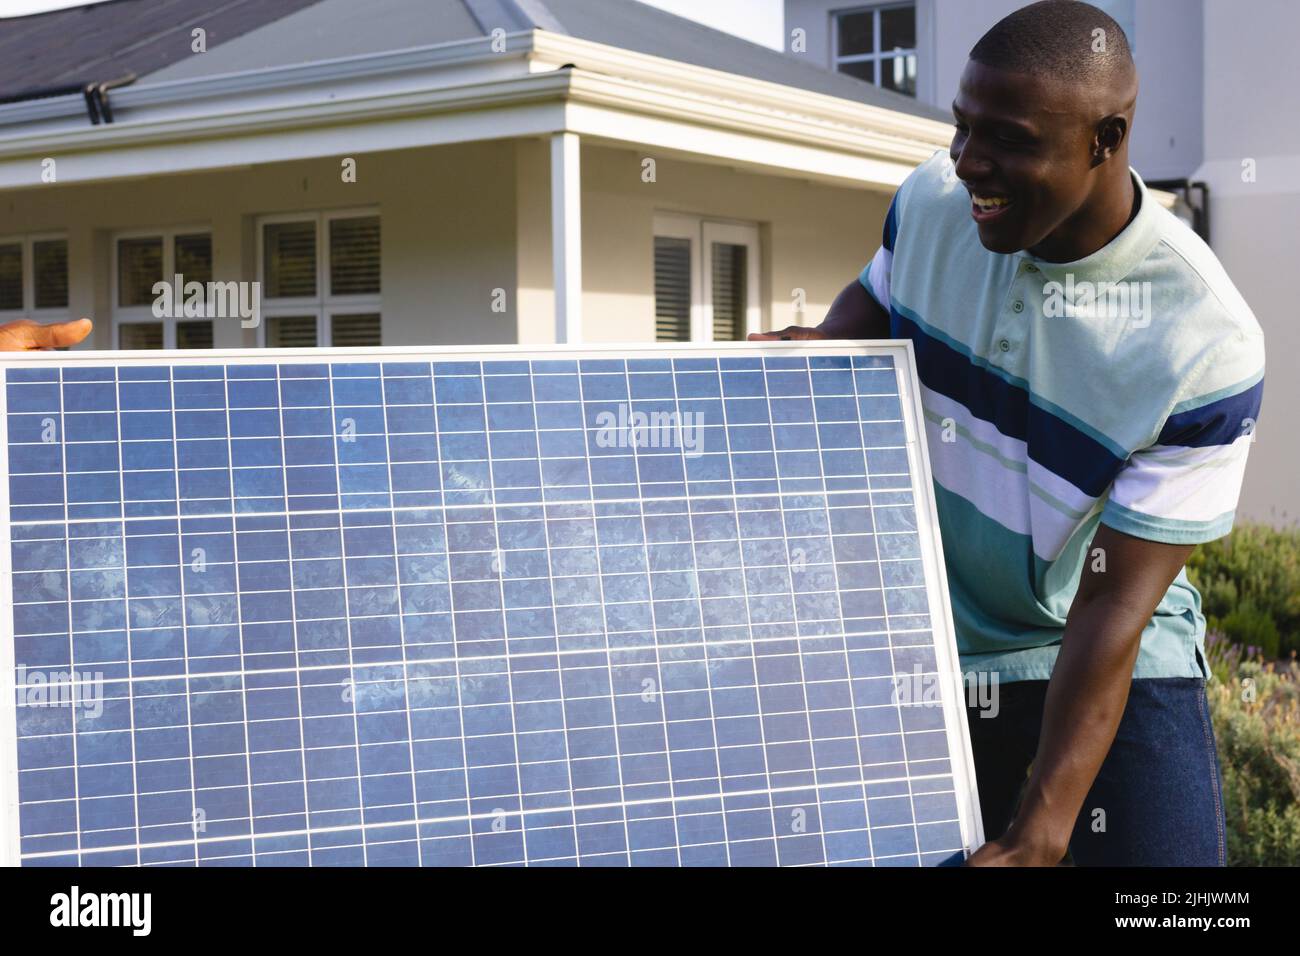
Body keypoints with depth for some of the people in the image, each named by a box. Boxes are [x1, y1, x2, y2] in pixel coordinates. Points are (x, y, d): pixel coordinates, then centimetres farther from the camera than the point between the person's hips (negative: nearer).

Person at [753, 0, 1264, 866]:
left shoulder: (1206, 346, -23)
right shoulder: (932, 200, -11)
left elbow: (1113, 609, -22)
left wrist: (1039, 835, -27)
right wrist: (814, 348, -10)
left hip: (1121, 666, -3)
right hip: (923, 651, 4)